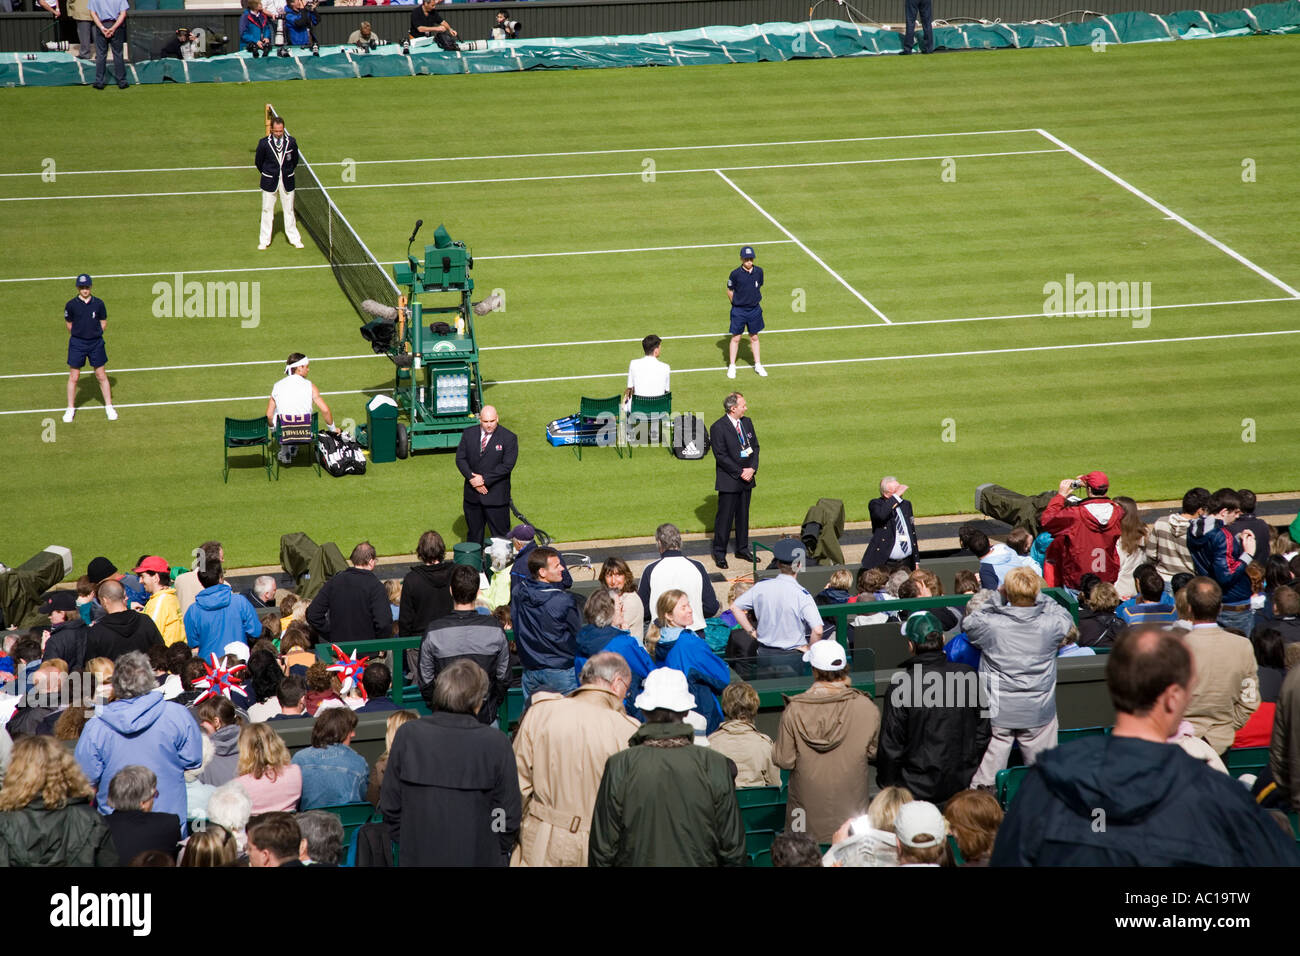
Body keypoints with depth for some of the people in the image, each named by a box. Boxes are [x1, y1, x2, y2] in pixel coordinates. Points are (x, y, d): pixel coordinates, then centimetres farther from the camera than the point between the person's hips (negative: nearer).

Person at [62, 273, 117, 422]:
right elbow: (69, 323, 8)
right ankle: (71, 409, 16)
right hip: (77, 343, -1)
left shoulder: (98, 303, -3)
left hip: (96, 343, 1)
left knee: (102, 376, 6)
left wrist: (95, 334, 2)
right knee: (73, 377, 3)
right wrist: (78, 335, 8)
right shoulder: (71, 305, -6)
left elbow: (104, 322, 8)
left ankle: (109, 407, 18)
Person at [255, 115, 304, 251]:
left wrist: (288, 172, 10)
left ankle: (294, 239, 19)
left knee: (289, 210, 9)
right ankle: (264, 240, 14)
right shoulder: (264, 143, -10)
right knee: (267, 210, 6)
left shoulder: (291, 142, -6)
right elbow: (258, 162, 2)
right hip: (269, 182, -1)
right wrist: (266, 173, 10)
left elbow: (295, 160, 9)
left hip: (287, 182, 1)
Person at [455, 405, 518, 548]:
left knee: (500, 533, 1)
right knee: (474, 532, 14)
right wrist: (472, 478, -13)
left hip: (496, 496, -4)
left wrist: (484, 479, -17)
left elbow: (507, 465, -14)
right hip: (472, 495, 4)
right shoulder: (469, 433, 4)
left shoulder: (509, 438, -9)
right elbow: (460, 458, 2)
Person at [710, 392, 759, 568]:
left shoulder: (747, 423, 8)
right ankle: (719, 553, 7)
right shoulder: (718, 428, -13)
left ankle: (742, 549, 26)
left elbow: (755, 446, 9)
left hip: (747, 478, 6)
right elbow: (721, 456, -16)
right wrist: (740, 472, -16)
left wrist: (752, 469, -6)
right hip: (728, 481, -6)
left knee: (743, 515, 15)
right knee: (725, 517, -1)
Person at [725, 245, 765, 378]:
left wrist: (754, 301, 11)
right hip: (739, 311, -3)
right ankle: (732, 366, 14)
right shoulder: (735, 274, -14)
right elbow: (730, 291, -2)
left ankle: (758, 364, 24)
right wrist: (737, 305, 3)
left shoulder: (759, 272, -5)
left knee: (754, 337, 13)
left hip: (754, 309, 3)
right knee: (735, 338, 4)